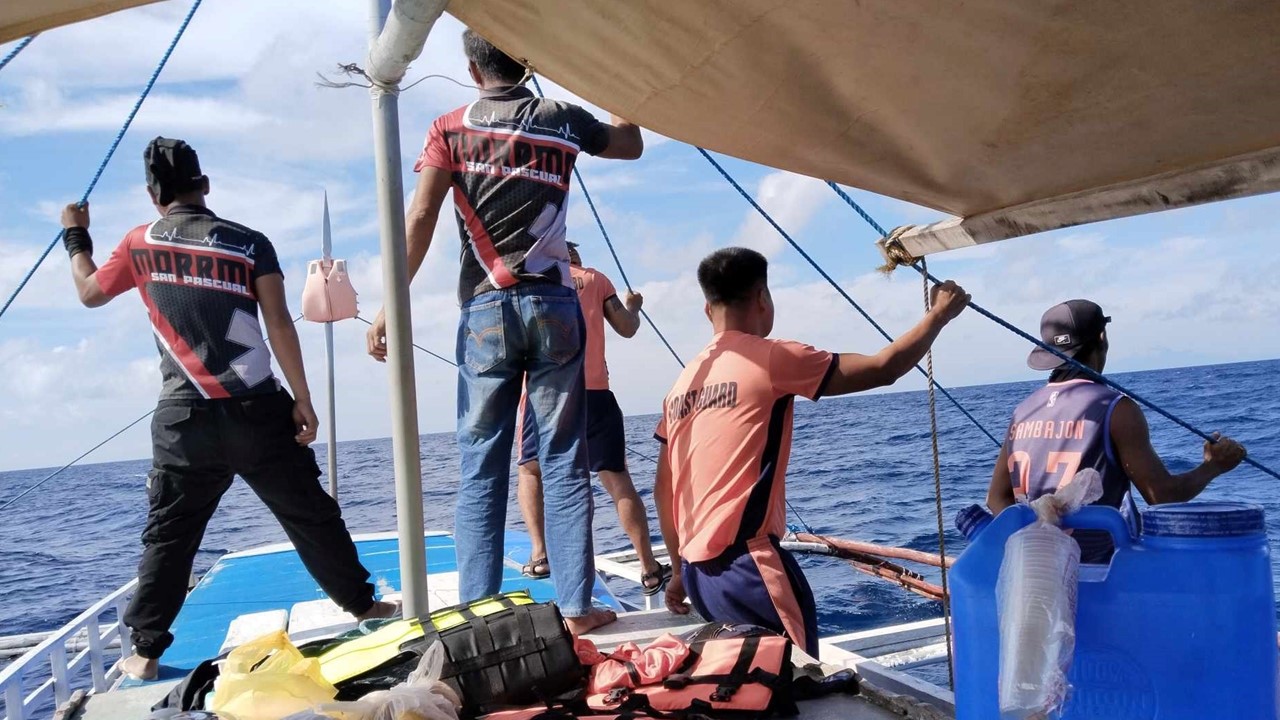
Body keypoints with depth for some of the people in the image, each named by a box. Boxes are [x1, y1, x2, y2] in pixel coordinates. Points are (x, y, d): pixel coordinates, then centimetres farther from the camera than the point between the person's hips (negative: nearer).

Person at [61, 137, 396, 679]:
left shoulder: (142, 244, 4)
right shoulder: (250, 243, 1)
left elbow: (89, 292, 21)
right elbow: (279, 324, -6)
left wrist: (76, 235, 38)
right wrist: (302, 399, -3)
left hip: (185, 418, 1)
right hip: (258, 411, 0)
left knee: (168, 535, 12)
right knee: (310, 516, 10)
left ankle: (145, 650, 16)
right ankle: (362, 604, 21)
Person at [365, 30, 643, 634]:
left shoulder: (451, 129, 4)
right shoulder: (562, 119, 8)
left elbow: (420, 218, -6)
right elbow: (631, 144, 26)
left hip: (486, 311, 0)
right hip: (553, 305, 1)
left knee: (481, 469, 5)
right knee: (564, 463, 4)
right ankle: (576, 606, 5)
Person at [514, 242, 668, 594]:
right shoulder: (594, 278, 17)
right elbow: (626, 328, 11)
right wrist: (633, 306, 31)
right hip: (593, 390, 0)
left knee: (530, 470, 19)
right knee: (617, 479, 2)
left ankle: (539, 554, 4)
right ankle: (650, 569, -1)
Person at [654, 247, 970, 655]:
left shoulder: (684, 381, 13)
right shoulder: (770, 359, -8)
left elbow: (664, 488, 16)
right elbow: (884, 368, -3)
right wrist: (940, 313, 12)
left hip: (699, 570, 8)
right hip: (746, 563, -8)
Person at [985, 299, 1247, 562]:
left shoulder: (1024, 410, 5)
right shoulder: (1115, 409, -11)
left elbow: (997, 498, 7)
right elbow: (1163, 495, -10)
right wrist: (1213, 466, 6)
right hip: (1104, 565, -6)